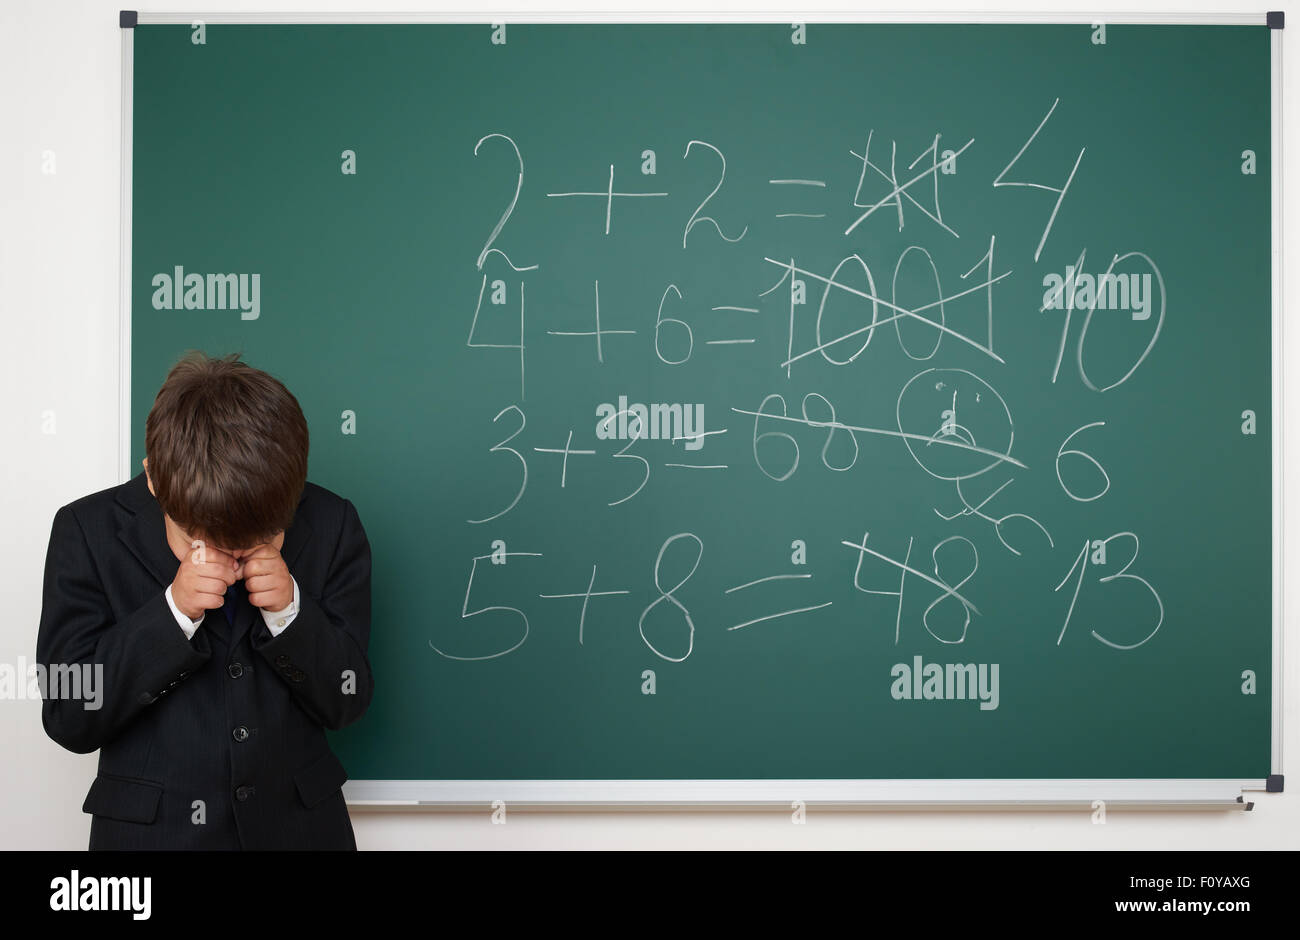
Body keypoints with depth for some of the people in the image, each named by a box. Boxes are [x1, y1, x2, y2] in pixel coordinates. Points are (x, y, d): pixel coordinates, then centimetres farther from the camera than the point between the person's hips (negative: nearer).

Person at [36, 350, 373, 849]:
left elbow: (346, 703, -7)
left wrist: (290, 611, -23)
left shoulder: (331, 523, -10)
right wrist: (172, 613, -26)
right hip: (151, 829, -1)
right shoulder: (89, 529, -13)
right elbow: (68, 720, -14)